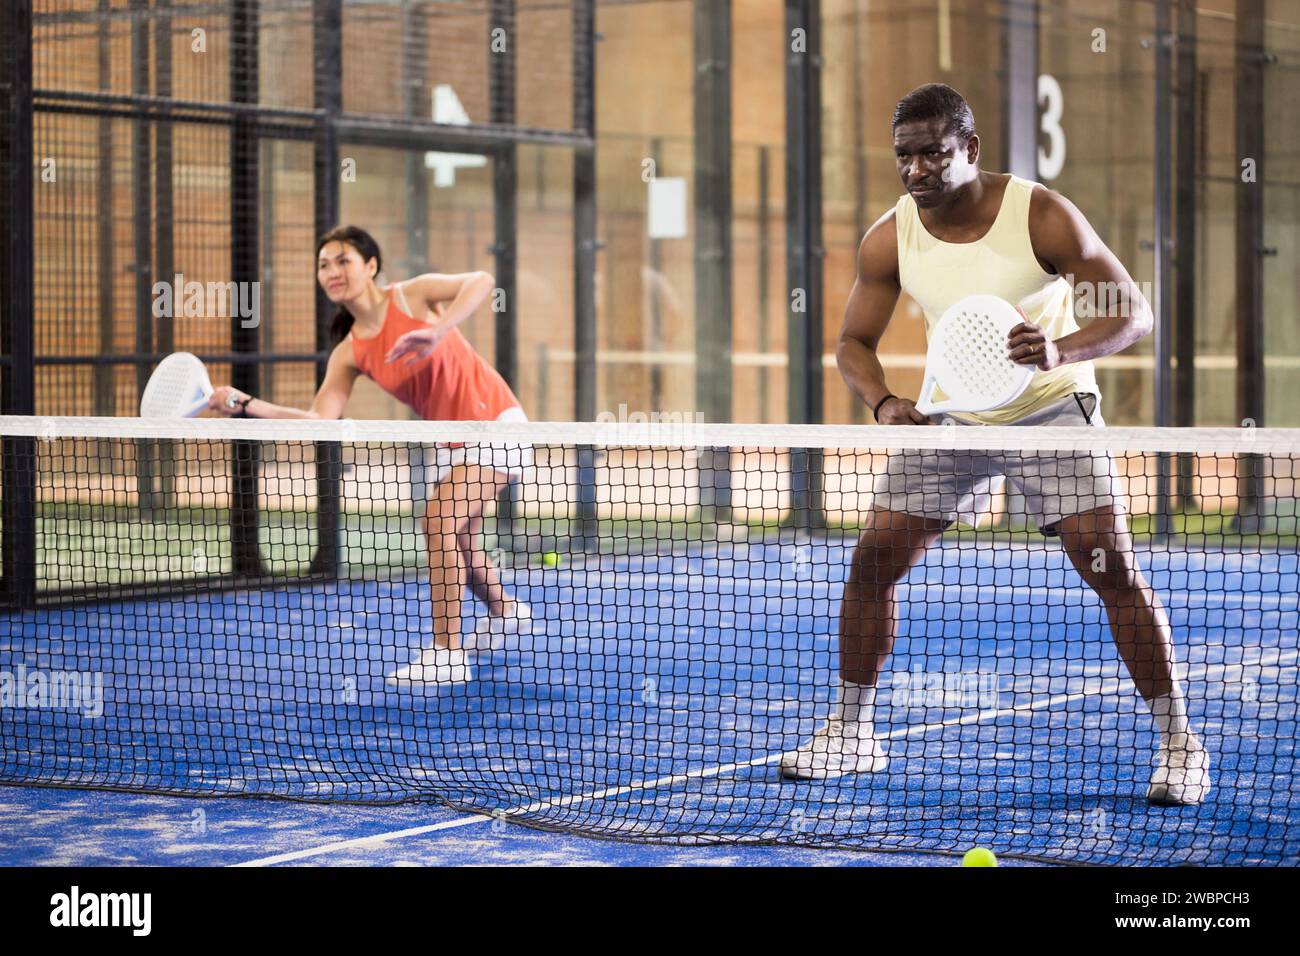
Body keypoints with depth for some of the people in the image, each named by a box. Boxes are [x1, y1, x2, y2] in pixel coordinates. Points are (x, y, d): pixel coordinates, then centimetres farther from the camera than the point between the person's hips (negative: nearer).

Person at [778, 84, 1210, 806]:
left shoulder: (1043, 216, -19)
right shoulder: (890, 239, -9)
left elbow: (1132, 313, -17)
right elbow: (854, 343, 0)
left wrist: (1062, 350, -37)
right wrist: (884, 404, -22)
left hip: (1052, 410, -4)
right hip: (950, 417, 4)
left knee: (1112, 566, -15)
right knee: (873, 559, -1)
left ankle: (1178, 745, -3)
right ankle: (850, 733, 17)